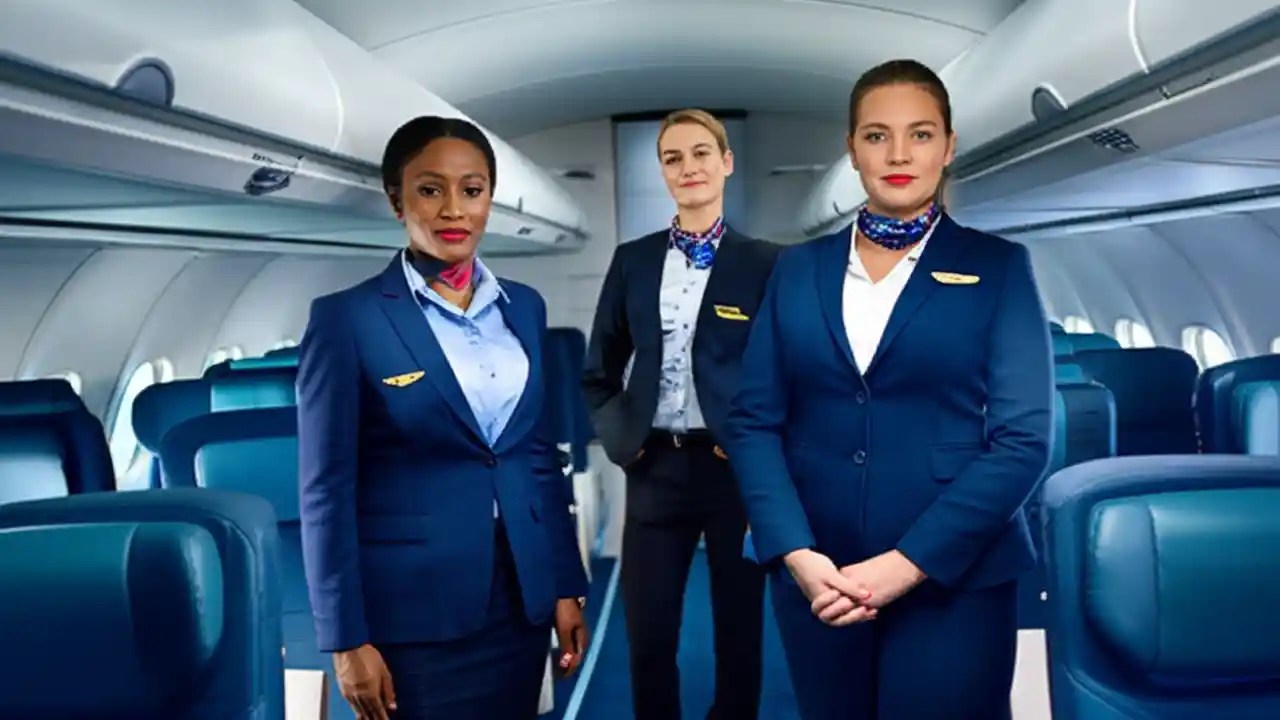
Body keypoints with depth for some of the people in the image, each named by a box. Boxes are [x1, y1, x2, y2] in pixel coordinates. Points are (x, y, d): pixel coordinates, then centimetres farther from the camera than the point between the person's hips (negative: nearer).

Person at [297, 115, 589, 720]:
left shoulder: (523, 306, 7)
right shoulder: (345, 318, -9)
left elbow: (539, 455, 11)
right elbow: (327, 490, -8)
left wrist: (566, 586, 9)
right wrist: (348, 639, -9)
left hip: (520, 596, 5)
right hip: (412, 608, -5)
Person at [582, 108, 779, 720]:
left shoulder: (764, 263, -1)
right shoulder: (633, 260, 8)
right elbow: (599, 372, 14)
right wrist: (619, 437, 1)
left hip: (736, 467, -2)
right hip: (655, 468, 3)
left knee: (739, 634, 11)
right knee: (647, 639, 8)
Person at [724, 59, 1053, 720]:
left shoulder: (997, 266, 1)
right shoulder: (799, 268, 7)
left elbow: (1022, 438, -7)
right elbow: (752, 420, 2)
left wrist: (906, 564, -14)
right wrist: (796, 554, -11)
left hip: (953, 583, -2)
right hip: (816, 582, 3)